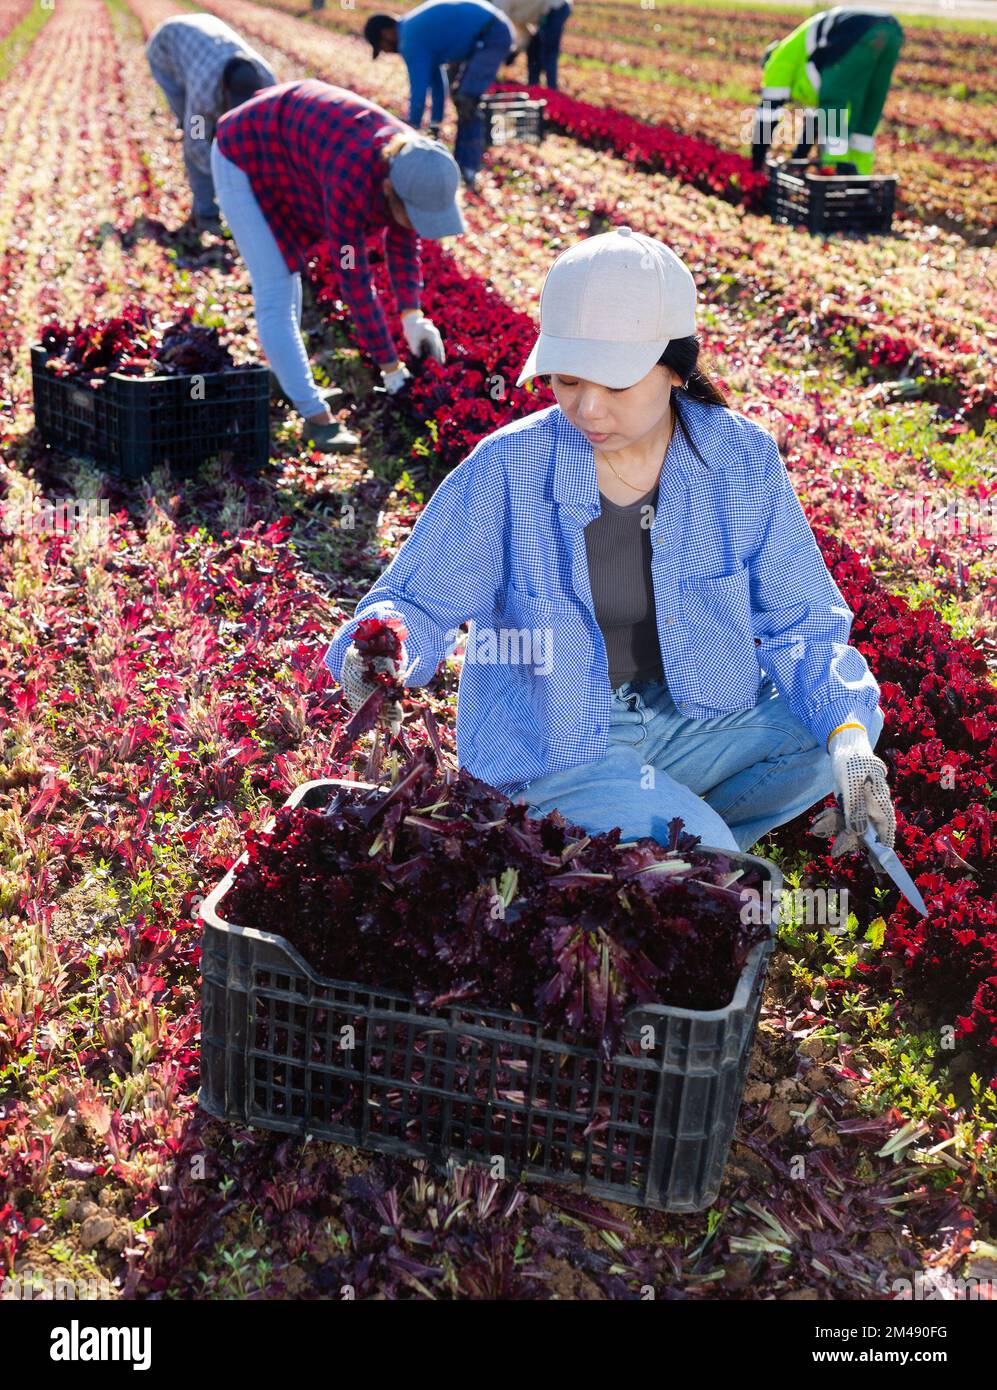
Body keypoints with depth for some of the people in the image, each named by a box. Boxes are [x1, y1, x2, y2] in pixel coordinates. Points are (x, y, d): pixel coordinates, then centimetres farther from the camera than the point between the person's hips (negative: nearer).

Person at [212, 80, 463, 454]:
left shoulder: (415, 163, -20)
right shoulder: (350, 181, -41)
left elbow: (403, 244, -6)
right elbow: (354, 279, -35)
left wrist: (412, 316, -18)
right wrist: (390, 366, -30)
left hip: (289, 154, 8)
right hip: (246, 156, -8)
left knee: (286, 272, 20)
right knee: (275, 292, -11)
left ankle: (285, 377, 35)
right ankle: (316, 416, -10)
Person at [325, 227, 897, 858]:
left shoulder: (742, 458, -9)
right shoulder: (506, 469, -16)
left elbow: (801, 620, -6)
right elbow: (418, 602, -9)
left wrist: (848, 736, -23)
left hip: (698, 716, 4)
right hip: (556, 747, -4)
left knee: (854, 720, -16)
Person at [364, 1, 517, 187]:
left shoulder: (411, 40, -14)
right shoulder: (416, 28, 15)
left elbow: (418, 90, -13)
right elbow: (436, 79, 21)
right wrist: (435, 123, 23)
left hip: (493, 36, -11)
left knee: (466, 102, -18)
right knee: (462, 97, 18)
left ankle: (469, 170, -17)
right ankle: (462, 162, 21)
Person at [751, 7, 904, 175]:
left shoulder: (781, 59, 22)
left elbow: (767, 114, 20)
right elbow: (817, 115, 49)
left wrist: (755, 167, 25)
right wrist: (797, 160, 54)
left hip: (861, 35, -8)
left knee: (834, 105, -1)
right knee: (866, 115, 15)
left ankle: (840, 169, -13)